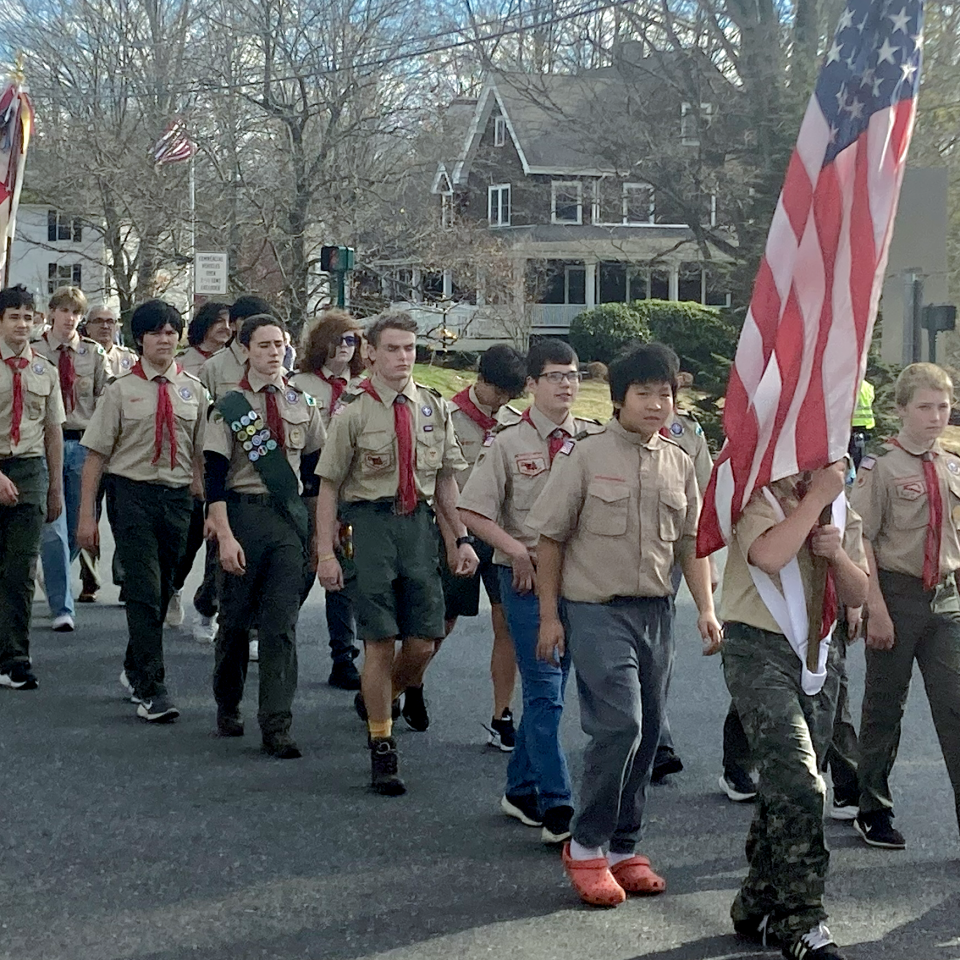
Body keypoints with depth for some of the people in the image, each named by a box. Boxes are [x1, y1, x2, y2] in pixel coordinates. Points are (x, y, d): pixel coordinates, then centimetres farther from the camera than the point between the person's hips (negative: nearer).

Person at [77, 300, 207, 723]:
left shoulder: (192, 390, 7)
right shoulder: (121, 390, -1)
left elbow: (201, 453, 10)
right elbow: (97, 454, 0)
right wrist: (87, 513, -3)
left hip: (178, 497, 4)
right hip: (134, 494, -3)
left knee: (162, 591, 13)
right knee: (144, 592, -8)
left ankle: (134, 669, 34)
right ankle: (150, 690, -4)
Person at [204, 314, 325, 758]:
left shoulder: (302, 403, 8)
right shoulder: (230, 406, -3)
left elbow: (314, 470, 15)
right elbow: (215, 477, -8)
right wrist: (224, 535, -15)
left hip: (292, 514, 2)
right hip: (245, 511, -2)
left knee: (281, 622, -3)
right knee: (236, 616, 9)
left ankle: (276, 725, -2)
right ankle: (227, 706, 30)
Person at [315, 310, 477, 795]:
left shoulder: (433, 407, 8)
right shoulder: (354, 410, -5)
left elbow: (444, 479, 15)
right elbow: (329, 485, -3)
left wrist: (461, 538, 11)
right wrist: (326, 552, -8)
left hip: (418, 520, 4)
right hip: (367, 520, -4)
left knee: (424, 640, 4)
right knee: (380, 640, -2)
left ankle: (380, 696, 35)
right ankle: (381, 747, 11)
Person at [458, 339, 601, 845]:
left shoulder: (594, 439, 4)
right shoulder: (509, 442, -3)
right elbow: (473, 511, -4)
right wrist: (515, 549, -14)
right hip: (527, 575, -4)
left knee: (550, 688, 12)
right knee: (544, 691, -7)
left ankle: (521, 789, 26)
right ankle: (556, 809, -6)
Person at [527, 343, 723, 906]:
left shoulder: (680, 464, 9)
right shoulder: (589, 456, -5)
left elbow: (691, 543, 14)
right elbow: (551, 538, -2)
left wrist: (706, 607, 2)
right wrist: (550, 616, -4)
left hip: (657, 612, 5)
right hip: (598, 610, -5)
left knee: (646, 734, 8)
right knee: (621, 724, -16)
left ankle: (624, 849, 22)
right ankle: (586, 847, 0)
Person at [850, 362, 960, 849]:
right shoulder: (881, 467, -8)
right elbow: (862, 540, -11)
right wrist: (876, 607, -15)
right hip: (897, 594, -4)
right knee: (884, 705, 8)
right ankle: (874, 810, 24)